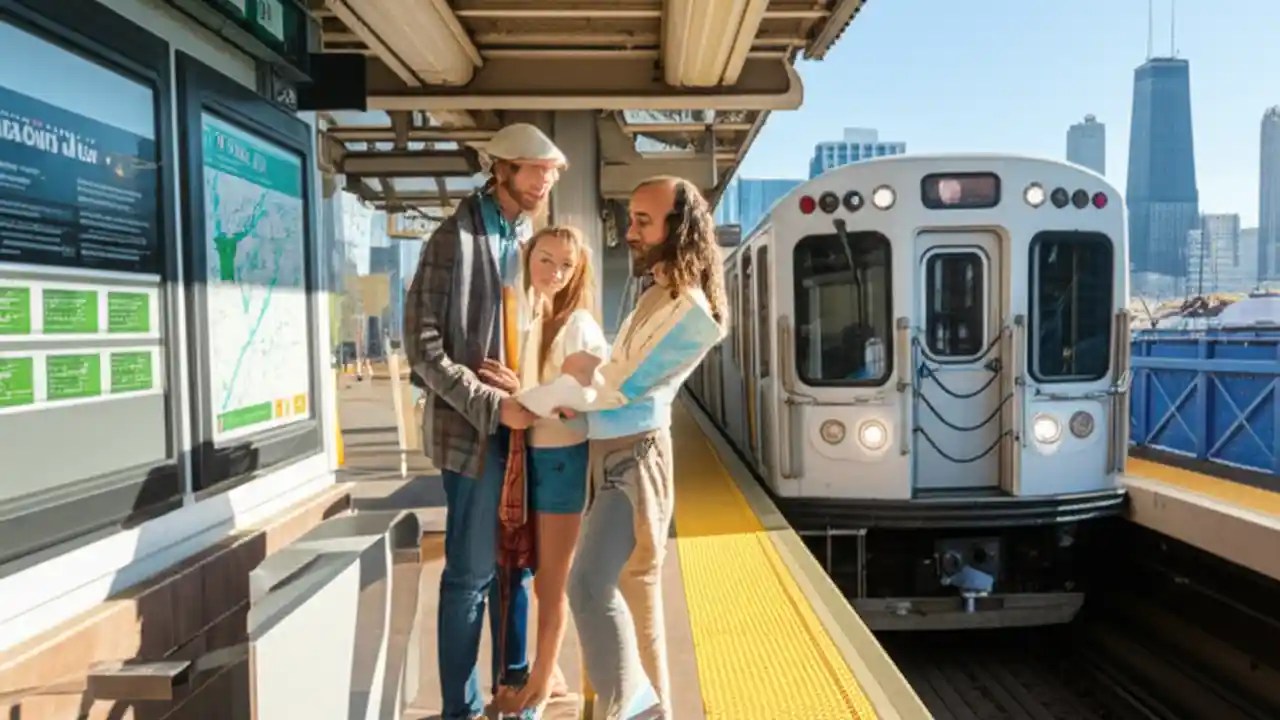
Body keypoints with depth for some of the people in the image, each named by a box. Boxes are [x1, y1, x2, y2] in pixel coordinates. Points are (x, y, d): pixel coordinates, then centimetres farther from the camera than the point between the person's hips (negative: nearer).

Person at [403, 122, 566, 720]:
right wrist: (492, 405, -19)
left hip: (522, 425, 7)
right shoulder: (455, 239, -10)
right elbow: (423, 347, -14)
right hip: (473, 429, -6)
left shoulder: (529, 239, 11)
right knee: (472, 572, 3)